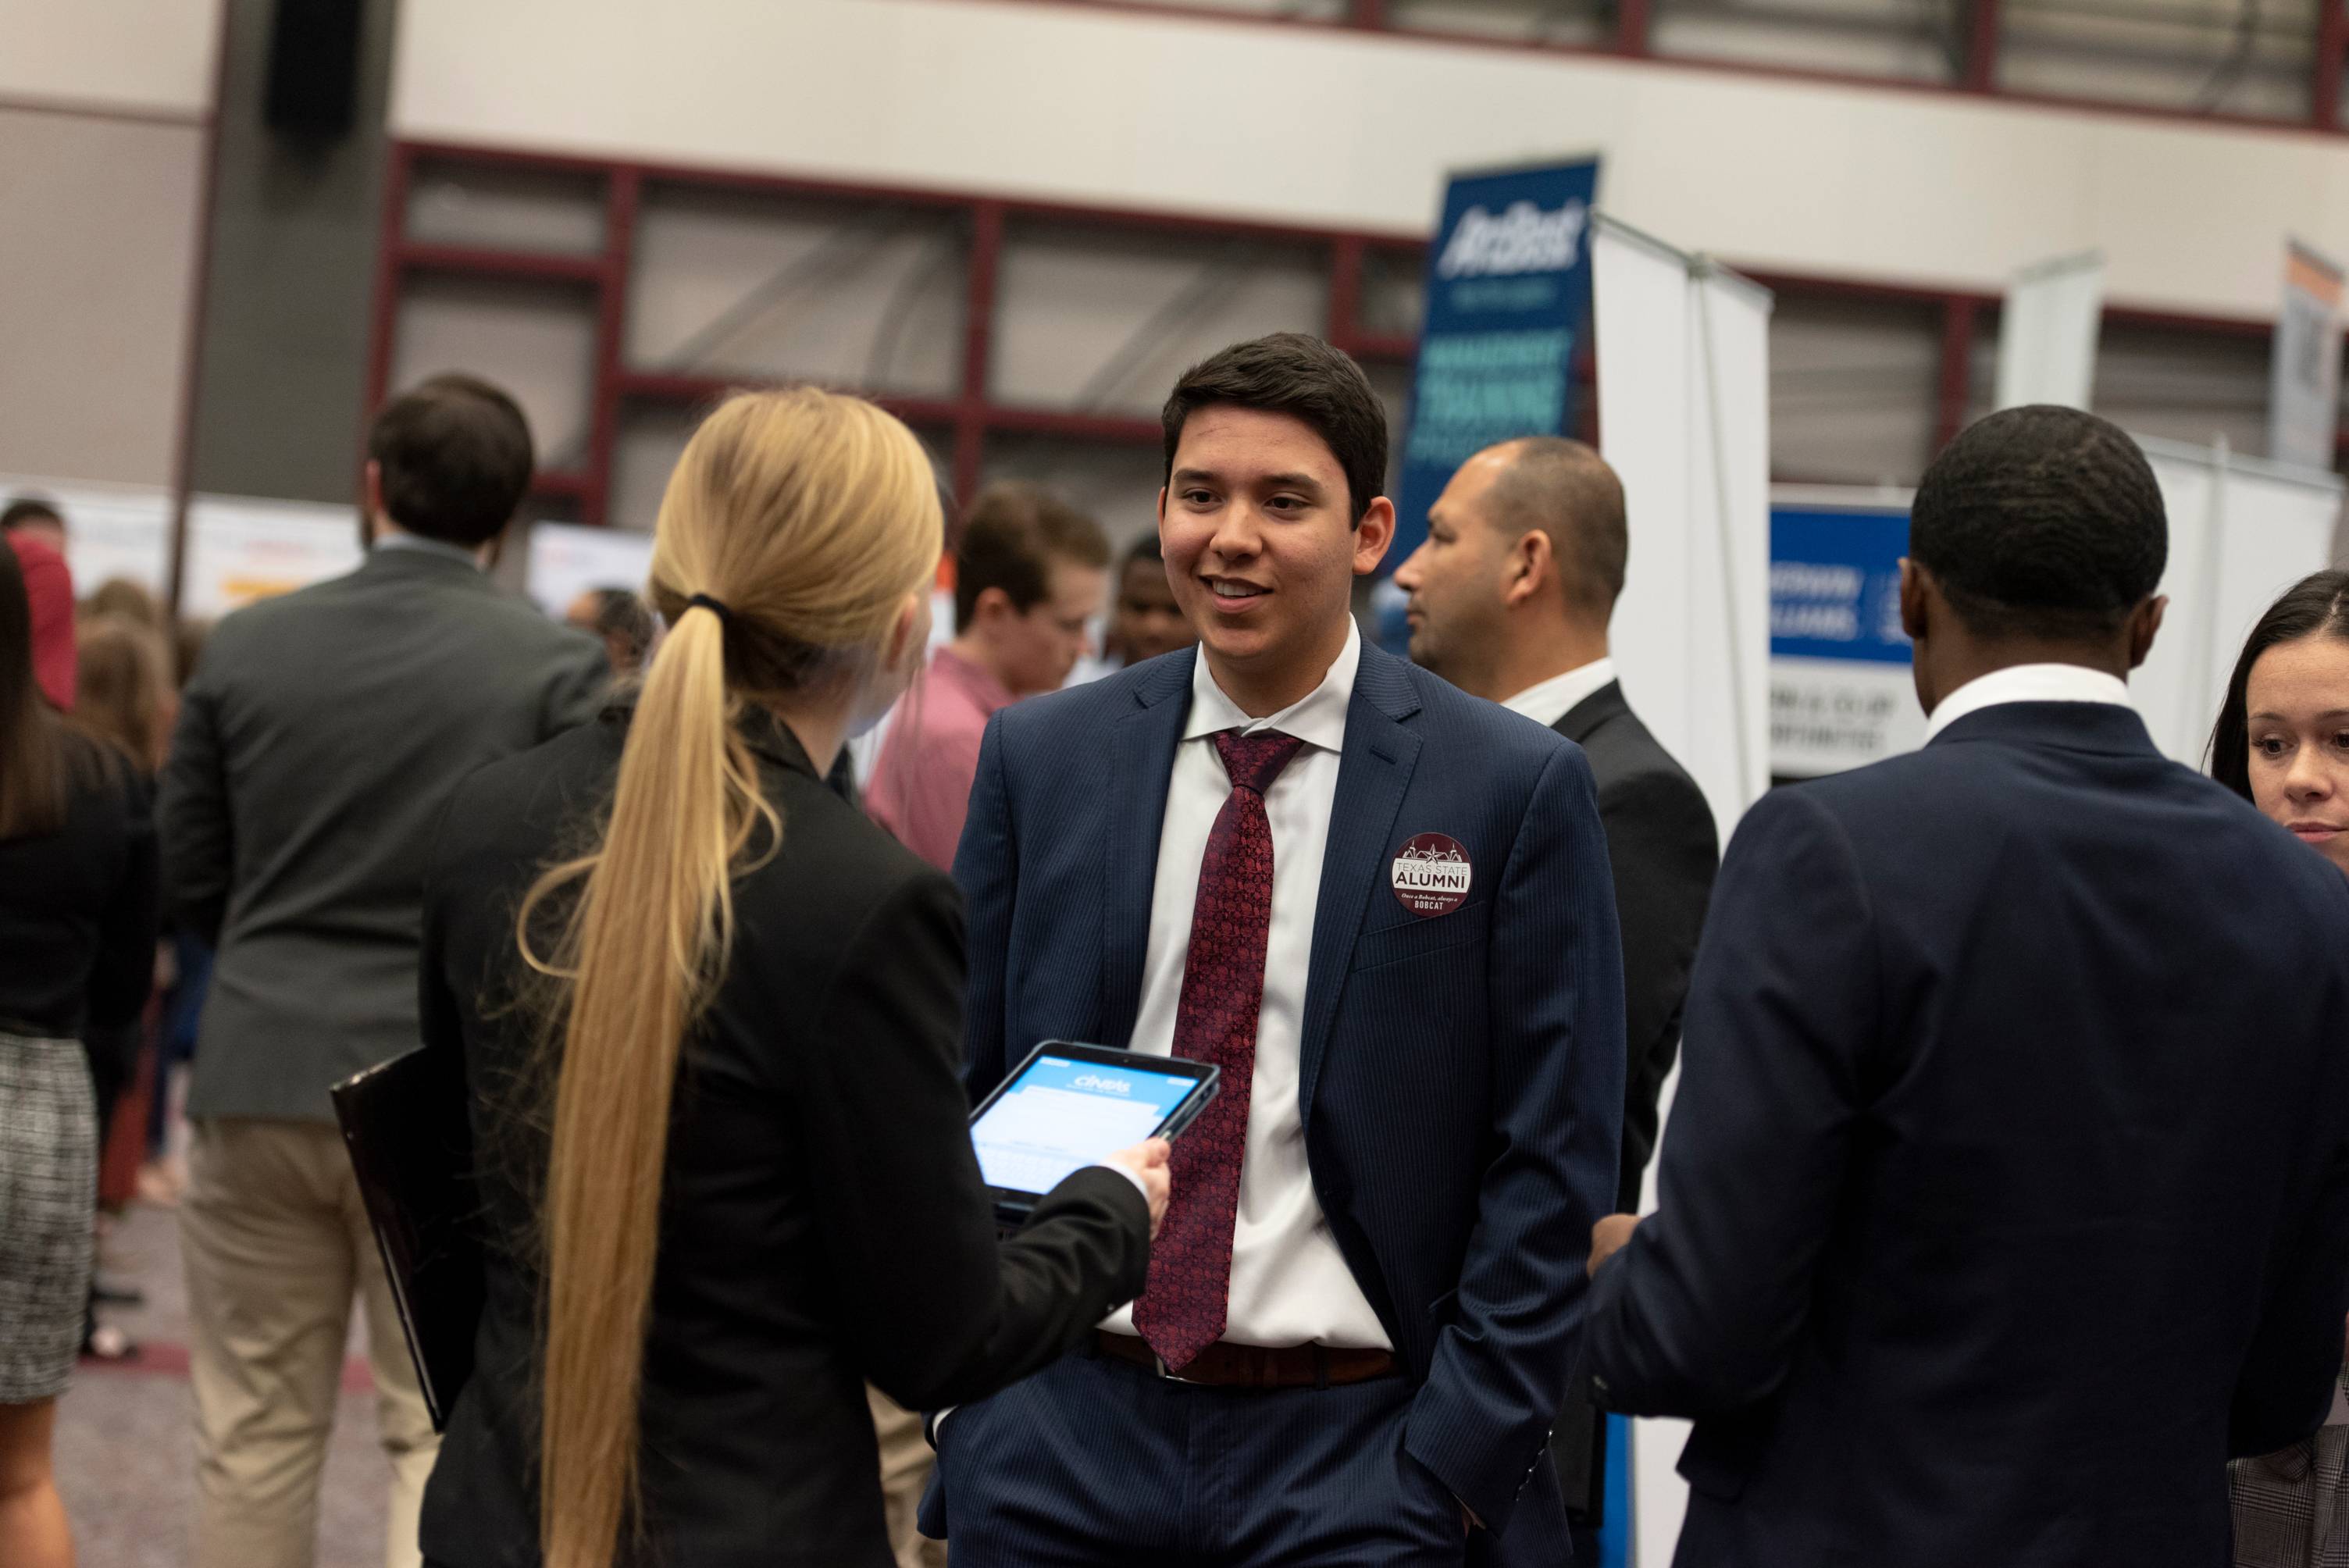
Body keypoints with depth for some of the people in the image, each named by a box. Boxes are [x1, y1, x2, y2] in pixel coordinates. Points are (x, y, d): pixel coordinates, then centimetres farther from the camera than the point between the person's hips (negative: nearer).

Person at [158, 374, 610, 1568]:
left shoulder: (246, 644, 0)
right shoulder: (558, 667, -8)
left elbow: (187, 873, 6)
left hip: (260, 1080, 2)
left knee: (254, 1432, 11)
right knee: (447, 1436, 5)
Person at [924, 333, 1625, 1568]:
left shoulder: (1516, 790, -3)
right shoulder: (1038, 759, 5)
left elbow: (1547, 1170, -3)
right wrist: (970, 1409, 3)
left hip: (1354, 1457, -2)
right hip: (1062, 1441, 3)